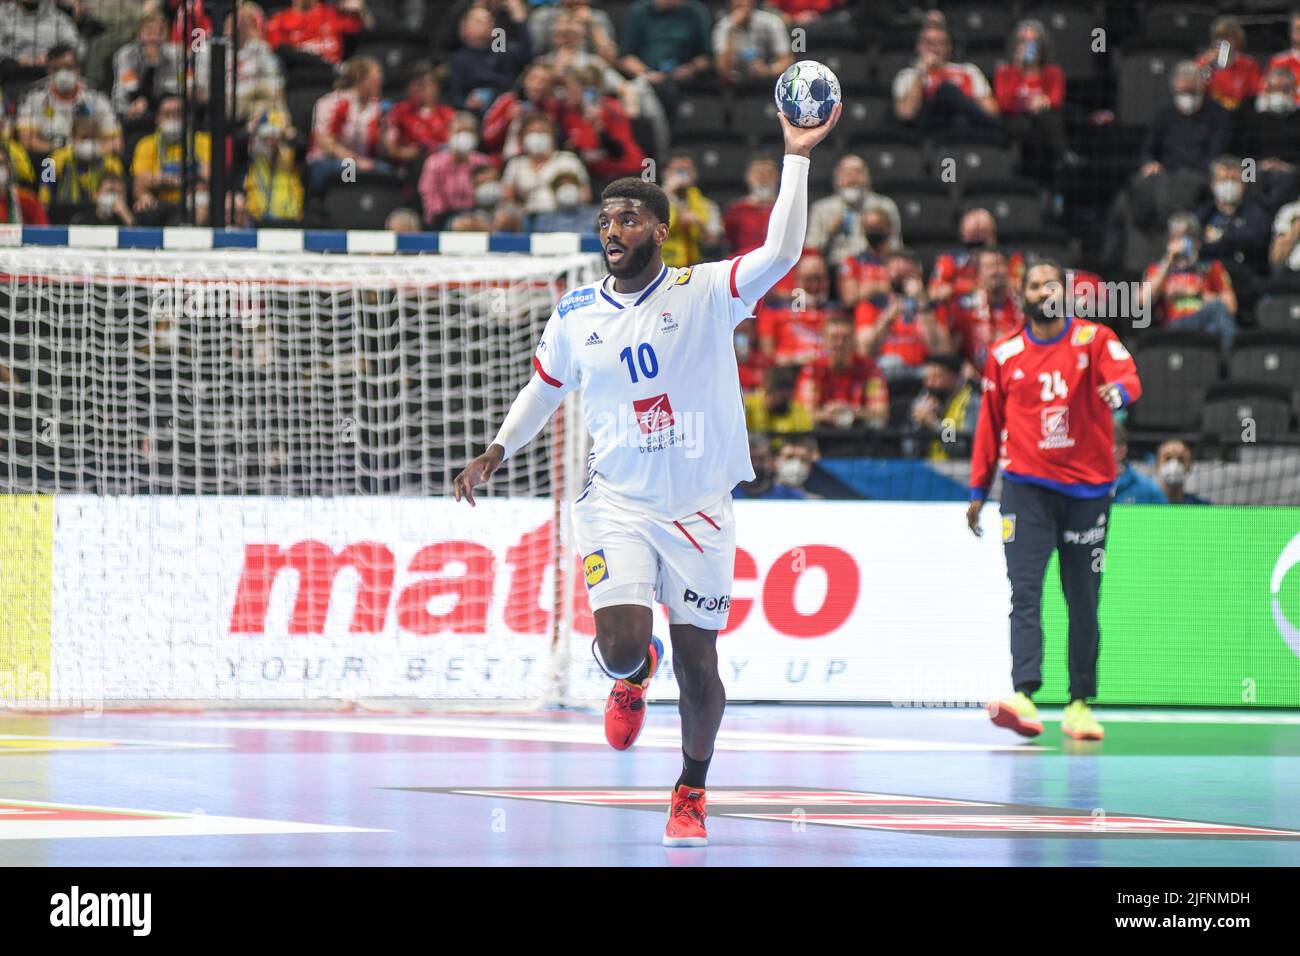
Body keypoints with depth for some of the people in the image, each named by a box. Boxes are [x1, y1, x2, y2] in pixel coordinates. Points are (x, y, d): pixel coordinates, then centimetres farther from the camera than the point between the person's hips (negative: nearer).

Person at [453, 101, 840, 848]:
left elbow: (782, 253, -20)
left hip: (700, 510, -1)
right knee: (621, 645, -17)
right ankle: (636, 674, 23)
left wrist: (797, 159, -24)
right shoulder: (575, 315, 4)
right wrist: (497, 453, 11)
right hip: (619, 505, 1)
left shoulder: (706, 293, -6)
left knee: (698, 666, 3)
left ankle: (692, 792, 27)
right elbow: (545, 388, 21)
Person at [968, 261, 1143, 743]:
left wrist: (1118, 390, -41)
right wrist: (978, 491, 13)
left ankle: (1080, 703, 14)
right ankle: (1024, 696, -26)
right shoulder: (1004, 353, 7)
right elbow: (990, 424, 14)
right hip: (1026, 486, 0)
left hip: (1088, 487, 0)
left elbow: (1127, 376, -17)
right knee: (1025, 591, -14)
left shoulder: (1094, 339, 1)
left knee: (1083, 601, 6)